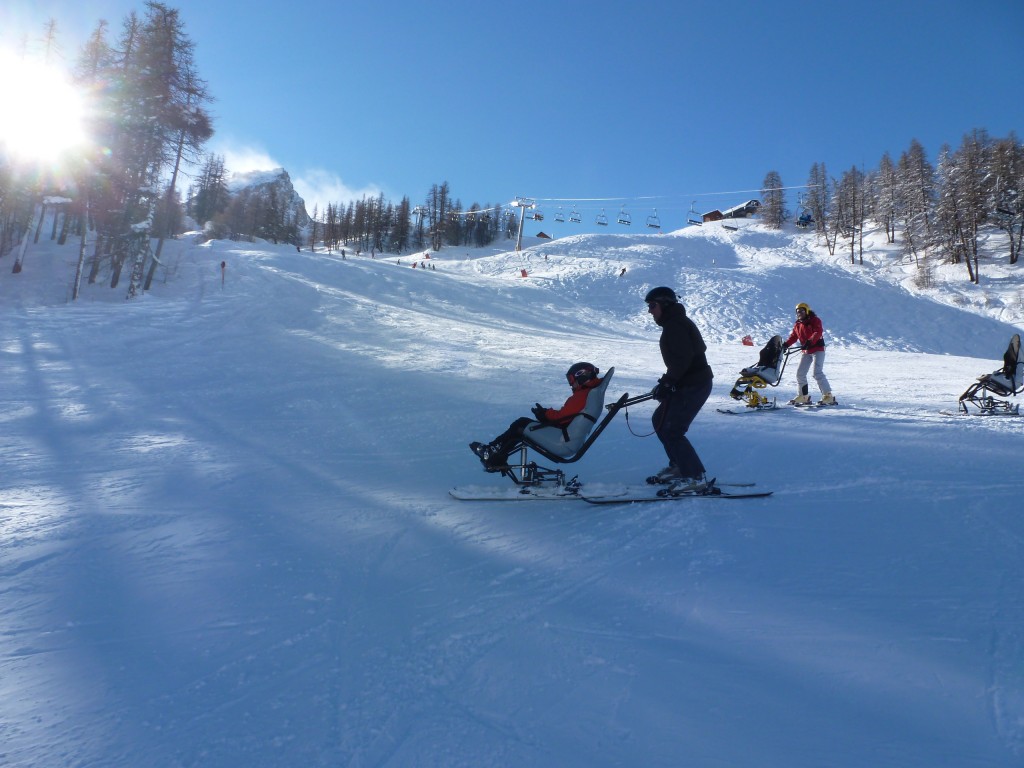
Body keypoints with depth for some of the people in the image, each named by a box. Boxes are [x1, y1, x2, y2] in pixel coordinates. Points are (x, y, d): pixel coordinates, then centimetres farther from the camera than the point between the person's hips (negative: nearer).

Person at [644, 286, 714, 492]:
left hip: (693, 385, -11)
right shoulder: (676, 323, 18)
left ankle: (695, 477, -7)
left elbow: (682, 358, -25)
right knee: (660, 420, 17)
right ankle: (678, 466, 24)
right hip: (689, 383, 11)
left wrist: (666, 383, -23)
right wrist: (668, 383, 17)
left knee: (671, 430, -11)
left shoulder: (674, 325, -15)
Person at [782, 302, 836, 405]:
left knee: (817, 373, -18)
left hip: (818, 349, -7)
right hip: (806, 352, 7)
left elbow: (818, 333, -21)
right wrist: (786, 344, -7)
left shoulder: (815, 320, -7)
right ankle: (803, 396, 16)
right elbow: (793, 336, 10)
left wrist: (809, 342, -37)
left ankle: (828, 396, -15)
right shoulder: (797, 324, 13)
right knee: (800, 373, 5)